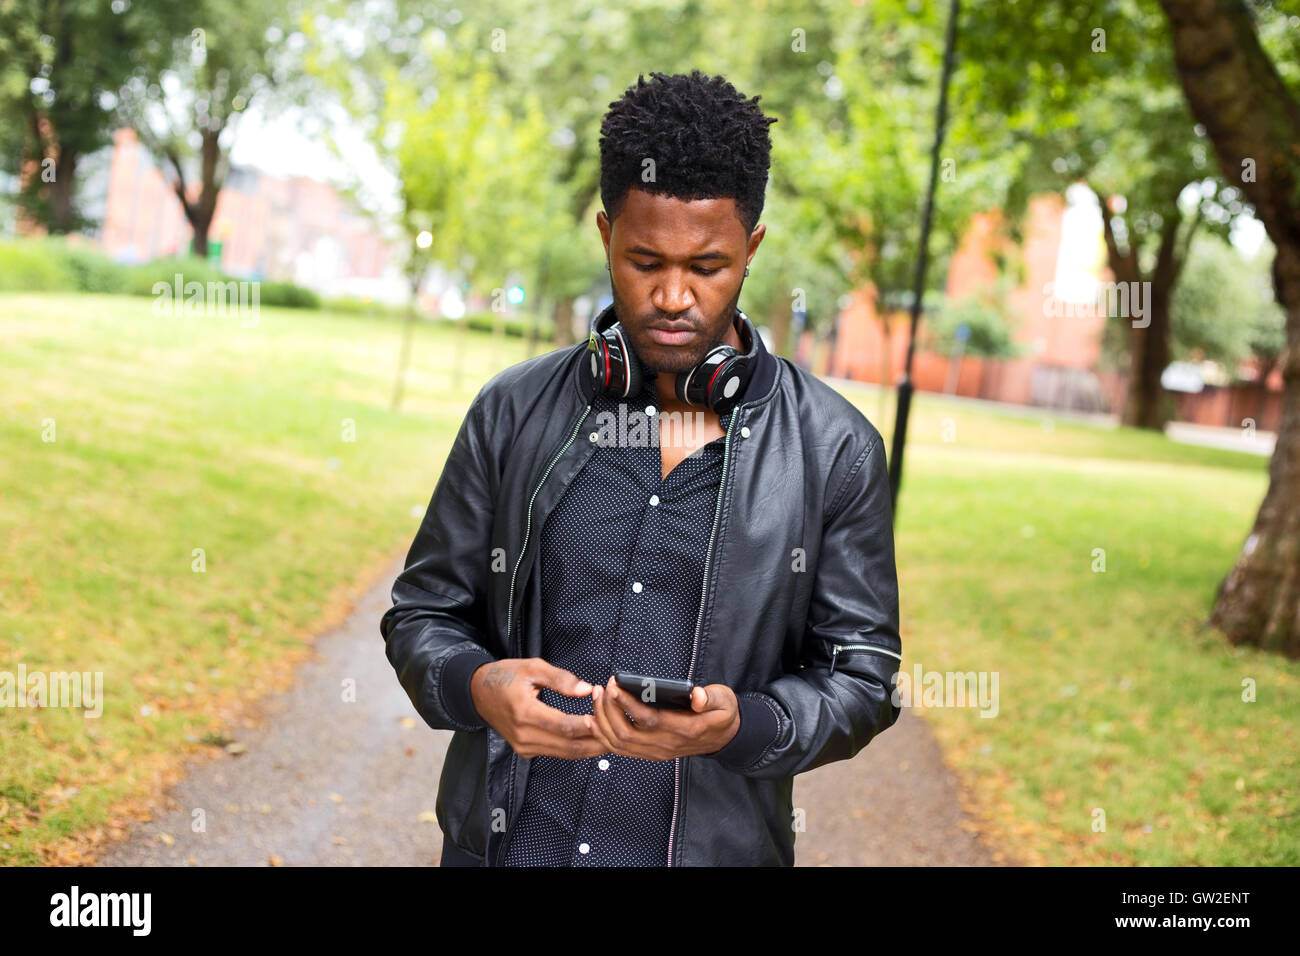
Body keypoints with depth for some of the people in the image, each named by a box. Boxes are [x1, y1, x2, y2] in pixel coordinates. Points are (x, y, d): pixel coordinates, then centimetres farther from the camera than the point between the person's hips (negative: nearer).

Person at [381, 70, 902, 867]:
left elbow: (863, 674, -1)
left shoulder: (834, 449, -5)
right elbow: (423, 614, 5)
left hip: (714, 845, -1)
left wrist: (740, 726, -20)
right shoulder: (513, 412, -1)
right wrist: (476, 684, -16)